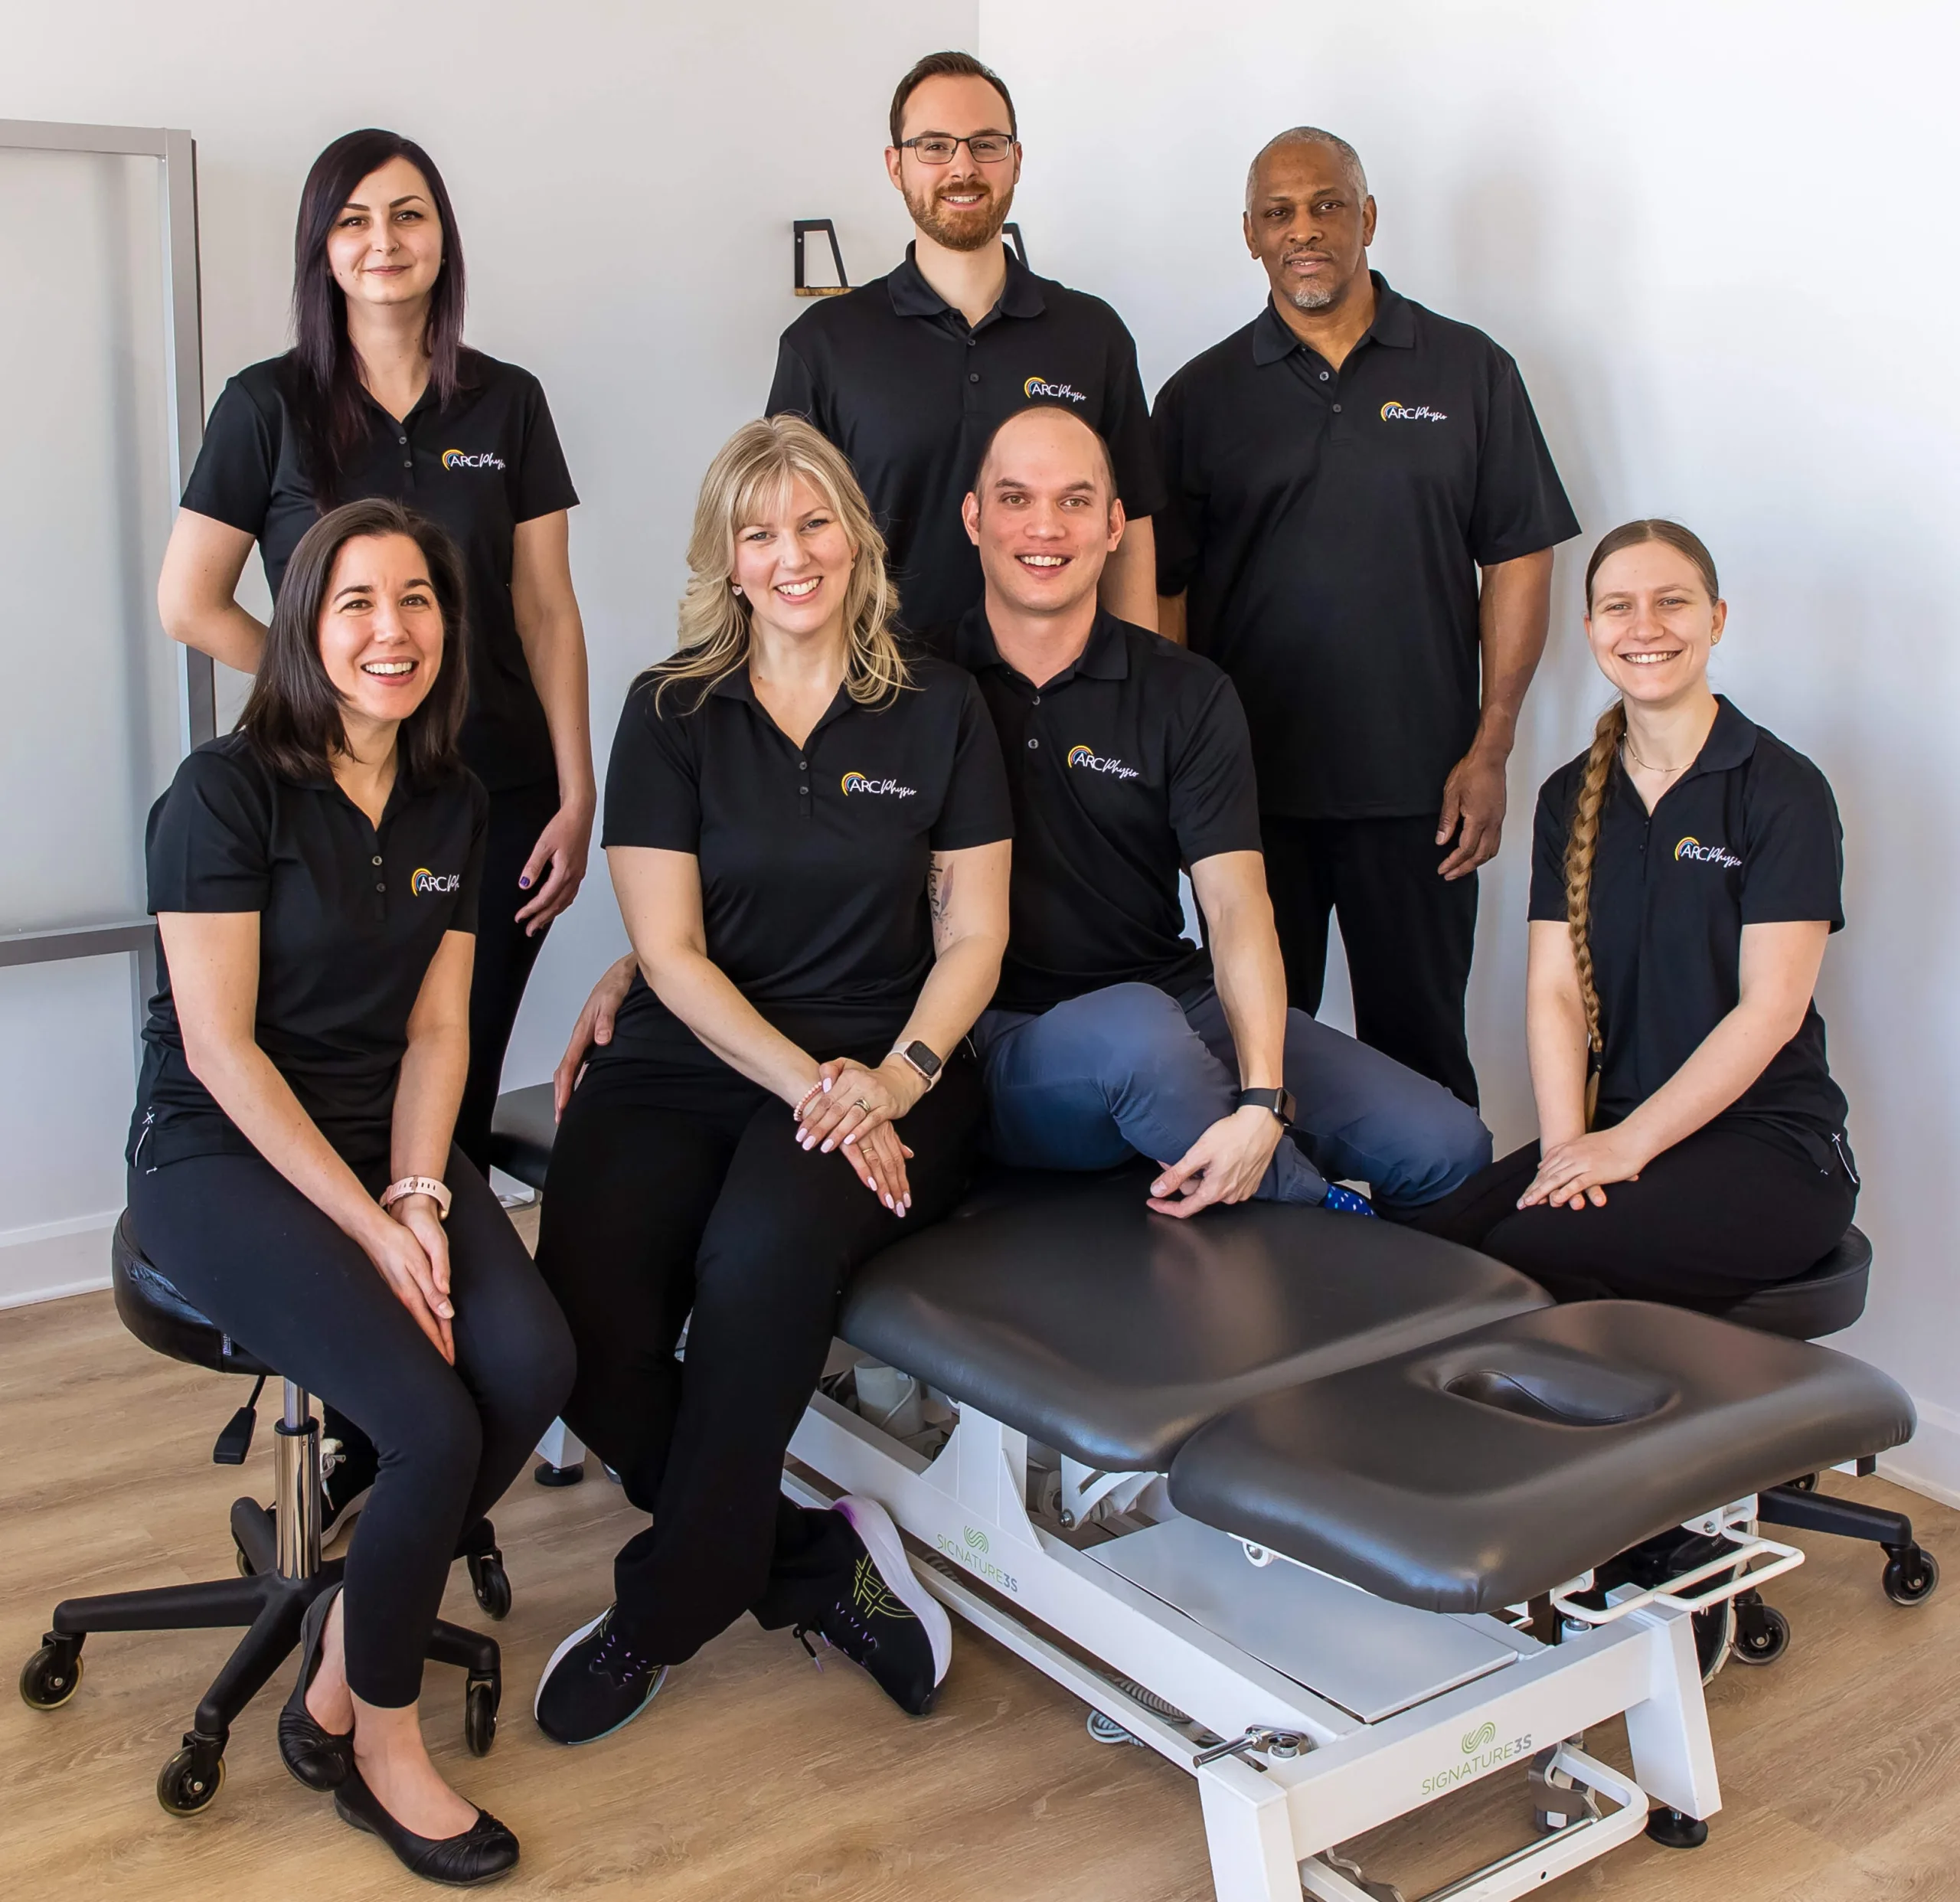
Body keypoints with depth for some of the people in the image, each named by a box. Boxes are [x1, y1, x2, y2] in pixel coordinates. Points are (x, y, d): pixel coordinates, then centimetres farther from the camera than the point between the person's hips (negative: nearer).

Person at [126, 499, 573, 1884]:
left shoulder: (454, 808, 8)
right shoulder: (228, 791, -10)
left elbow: (436, 1028, 6)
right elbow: (220, 1046, -14)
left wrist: (419, 1199, -11)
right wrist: (368, 1226, -18)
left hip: (386, 1141, 6)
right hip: (221, 1154, -5)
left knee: (535, 1362, -22)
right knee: (433, 1422, -25)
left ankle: (340, 1665, 1)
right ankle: (379, 1744, 2)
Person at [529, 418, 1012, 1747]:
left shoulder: (938, 710, 8)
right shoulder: (672, 712, 6)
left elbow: (973, 940, 7)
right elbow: (672, 952, 0)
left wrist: (895, 1079, -11)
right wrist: (806, 1083, -13)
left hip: (882, 1069, -1)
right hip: (689, 1060, 1)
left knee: (763, 1250, -34)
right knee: (585, 1329, -25)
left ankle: (665, 1608, -11)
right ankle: (818, 1568, -4)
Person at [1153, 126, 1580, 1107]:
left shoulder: (1469, 372, 5)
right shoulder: (1199, 397, 6)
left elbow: (1518, 561, 3)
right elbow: (1164, 591, 5)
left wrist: (1490, 750, -3)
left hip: (1419, 785, -1)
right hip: (1248, 787, 1)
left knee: (1420, 1044, 6)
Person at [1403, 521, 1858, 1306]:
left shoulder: (1783, 790, -4)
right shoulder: (1571, 798, 12)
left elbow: (1771, 1008, -11)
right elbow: (1555, 987, 3)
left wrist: (1628, 1143, -16)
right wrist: (1565, 1144, -13)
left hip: (1770, 1145, -4)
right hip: (1619, 1132, 4)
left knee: (1529, 1255, -29)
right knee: (1433, 1238, -23)